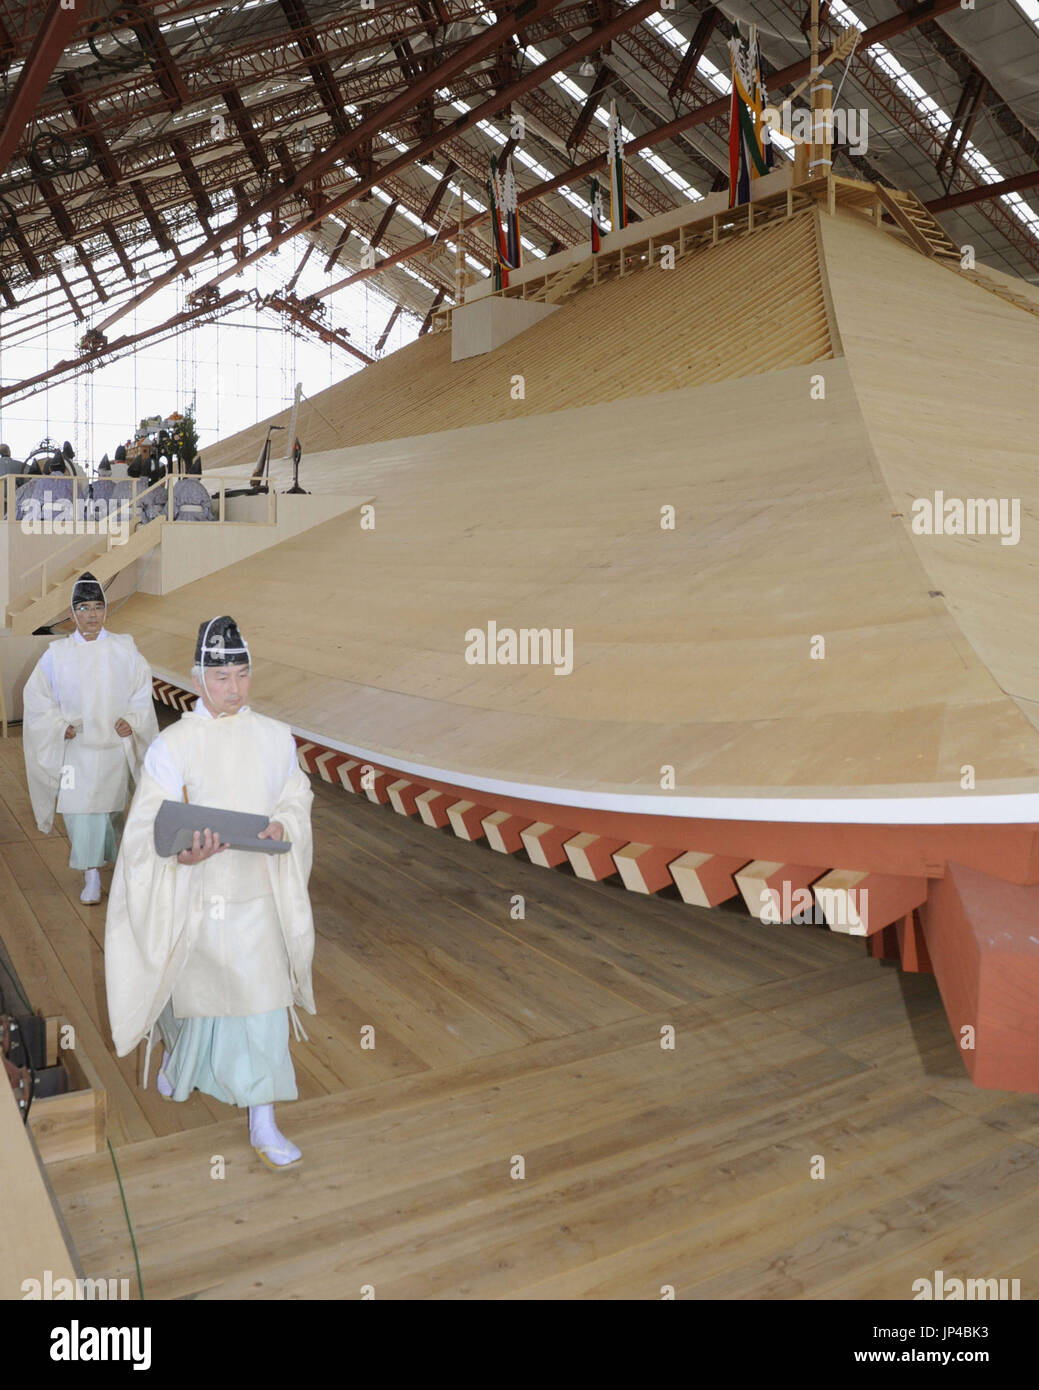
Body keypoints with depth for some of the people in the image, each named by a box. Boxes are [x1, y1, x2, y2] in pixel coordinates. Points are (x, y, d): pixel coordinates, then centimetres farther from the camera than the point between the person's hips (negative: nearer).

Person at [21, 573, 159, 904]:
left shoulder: (124, 648, -2)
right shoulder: (57, 653, -2)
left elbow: (142, 691, 4)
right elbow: (36, 697, 3)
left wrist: (132, 720, -11)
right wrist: (61, 725, -9)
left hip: (114, 745, 1)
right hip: (76, 748, 0)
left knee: (110, 805, 12)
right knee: (78, 809, -6)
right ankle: (91, 875, 4)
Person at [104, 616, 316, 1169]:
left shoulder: (275, 738, -2)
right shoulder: (171, 745, -12)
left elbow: (297, 798, 7)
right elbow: (149, 828, -14)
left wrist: (281, 824, -16)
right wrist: (183, 853, -34)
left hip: (256, 894, 2)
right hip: (195, 895, -2)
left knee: (263, 1003, 2)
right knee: (194, 991, 18)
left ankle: (263, 1124, 14)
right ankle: (179, 1058, 53)